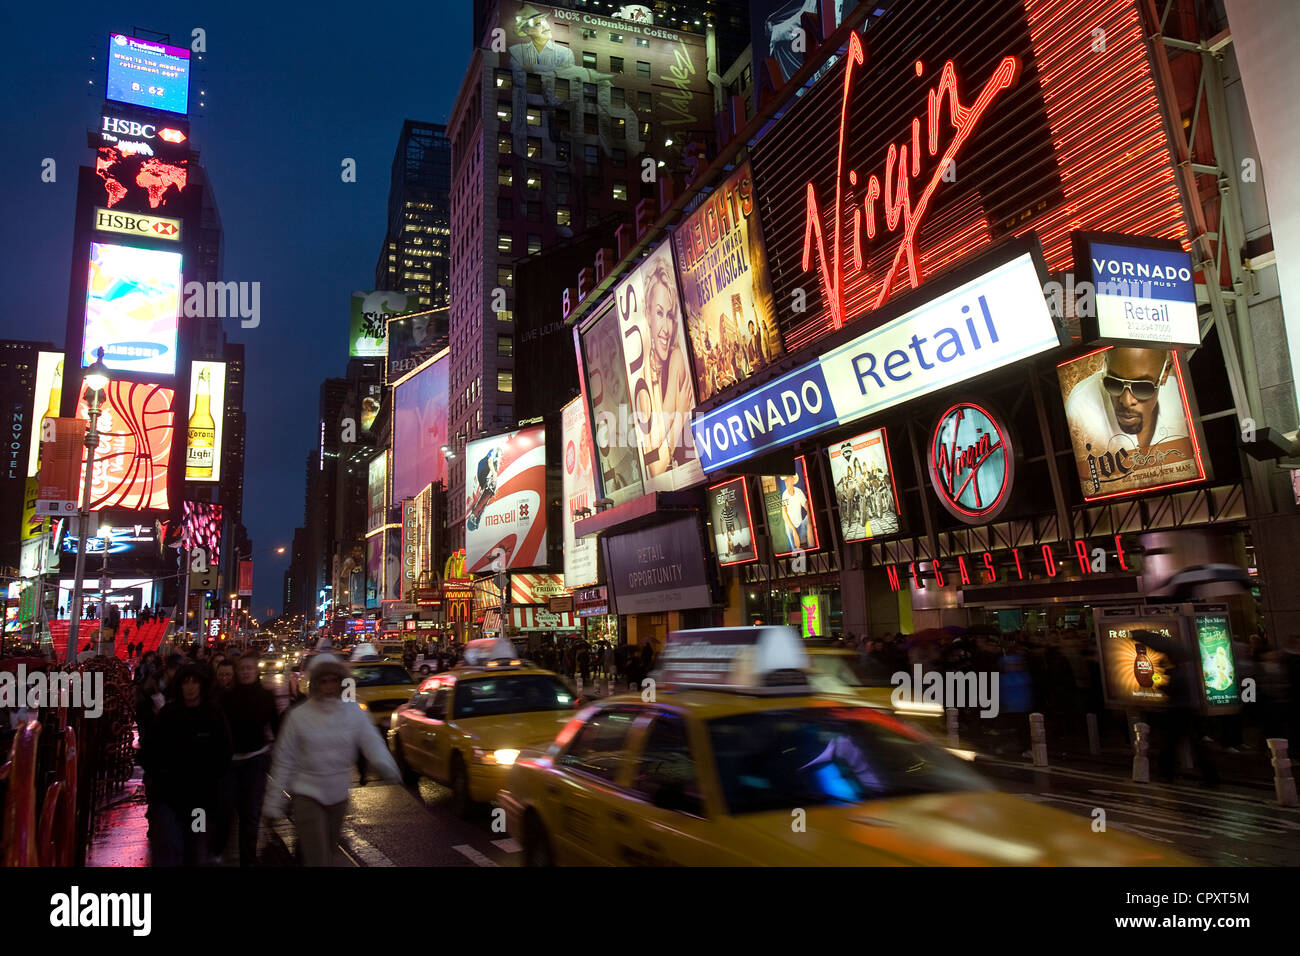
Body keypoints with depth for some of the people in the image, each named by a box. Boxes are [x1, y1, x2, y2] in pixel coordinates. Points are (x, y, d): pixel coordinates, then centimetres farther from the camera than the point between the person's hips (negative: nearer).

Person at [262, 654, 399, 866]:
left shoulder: (354, 712, -5)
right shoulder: (299, 716, -10)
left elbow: (372, 743, -15)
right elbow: (283, 761, -5)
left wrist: (384, 764, -36)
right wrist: (274, 801, -4)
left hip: (338, 796, 3)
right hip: (307, 795, -3)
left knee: (328, 854, 21)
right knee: (316, 858, -7)